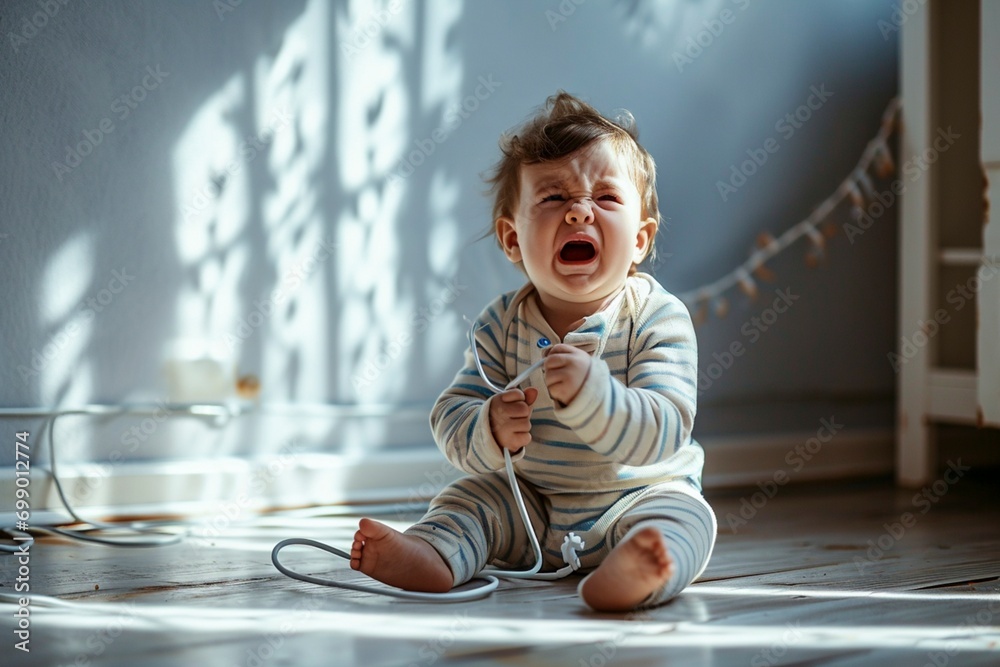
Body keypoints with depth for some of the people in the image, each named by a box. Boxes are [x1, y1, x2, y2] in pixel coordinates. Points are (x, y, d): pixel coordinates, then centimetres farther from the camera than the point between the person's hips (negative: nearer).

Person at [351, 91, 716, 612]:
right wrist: (491, 431, -29)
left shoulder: (658, 319, -15)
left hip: (637, 495, -4)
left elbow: (662, 433, -26)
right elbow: (451, 416, -5)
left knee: (684, 516, -30)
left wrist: (590, 392, -43)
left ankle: (627, 574, -60)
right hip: (530, 505, 5)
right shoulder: (503, 324, -4)